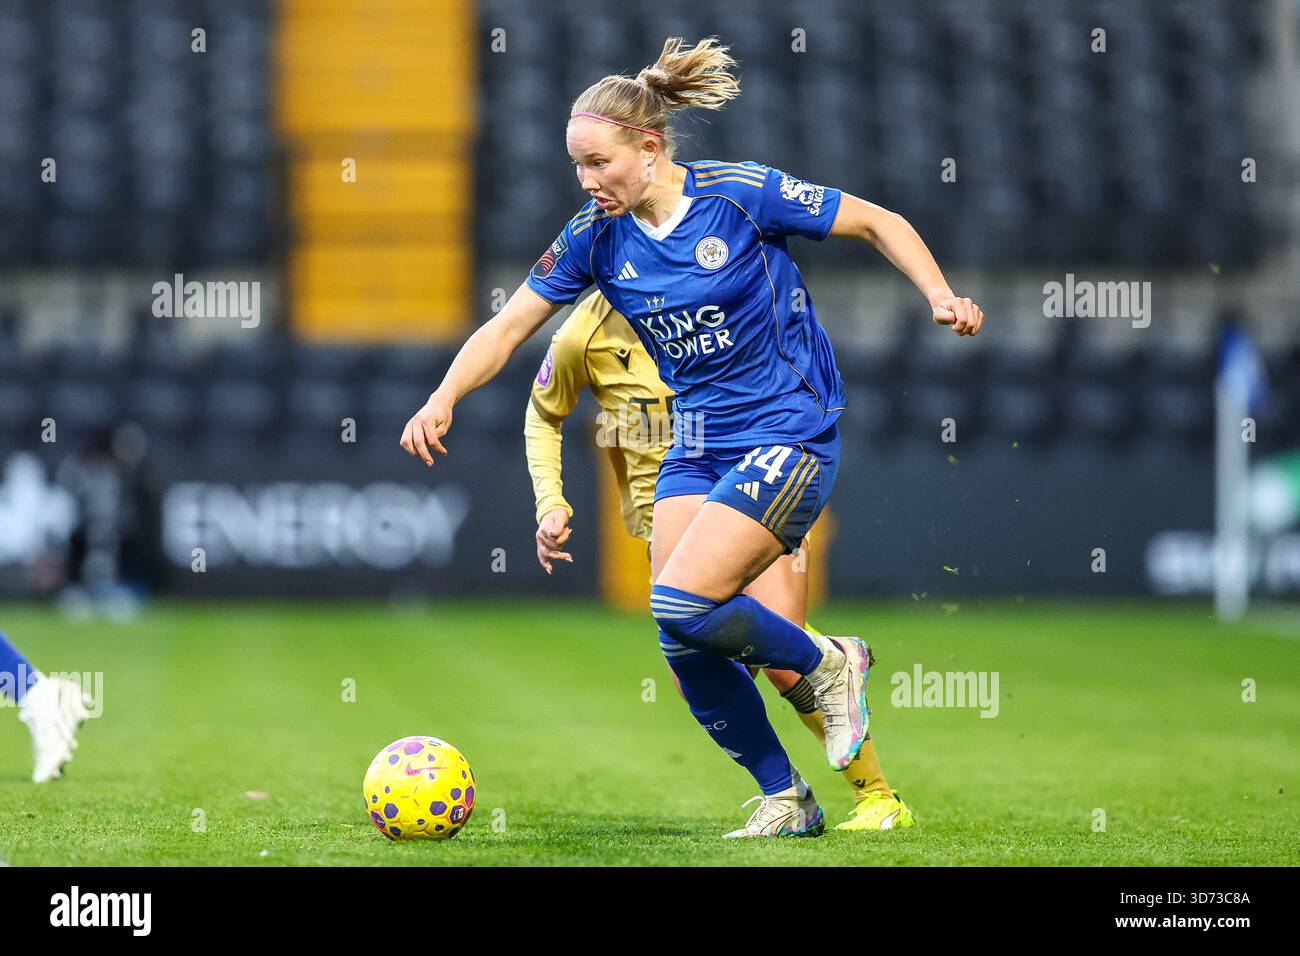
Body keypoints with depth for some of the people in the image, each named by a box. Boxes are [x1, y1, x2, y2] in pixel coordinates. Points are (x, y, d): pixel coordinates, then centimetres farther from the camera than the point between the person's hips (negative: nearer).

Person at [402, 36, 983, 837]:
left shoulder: (740, 195, -14)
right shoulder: (597, 236, -1)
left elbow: (876, 222, -5)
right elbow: (509, 327, 3)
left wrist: (939, 295, -19)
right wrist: (443, 401, -13)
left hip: (788, 434, -6)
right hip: (697, 447, 6)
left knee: (683, 604, -21)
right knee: (685, 642, -4)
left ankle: (827, 663, 5)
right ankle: (785, 800, 13)